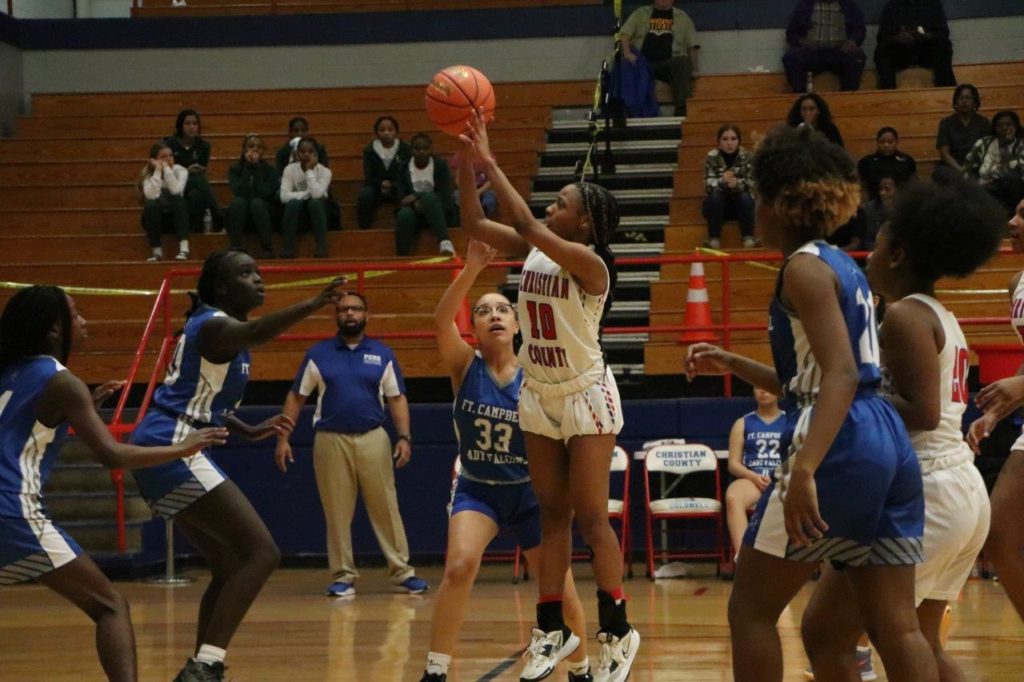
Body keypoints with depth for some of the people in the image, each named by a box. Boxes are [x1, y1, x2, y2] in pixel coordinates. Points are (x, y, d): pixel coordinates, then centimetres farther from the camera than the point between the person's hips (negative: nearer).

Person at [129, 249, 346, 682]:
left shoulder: (217, 327, 19)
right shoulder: (214, 325, -12)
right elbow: (255, 332, -39)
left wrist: (248, 431, 30)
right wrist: (311, 306, -55)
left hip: (167, 450, 11)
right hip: (172, 449, -11)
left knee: (230, 566, 18)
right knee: (261, 553, -14)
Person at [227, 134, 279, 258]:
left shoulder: (269, 169, 1)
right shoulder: (235, 168, 3)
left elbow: (265, 193, -16)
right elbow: (238, 192, -14)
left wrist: (256, 168, -16)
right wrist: (248, 167, -16)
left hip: (263, 213, -1)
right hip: (241, 216, 1)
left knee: (257, 202, -32)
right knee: (238, 202, -29)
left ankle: (267, 248, -28)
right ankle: (235, 247, -32)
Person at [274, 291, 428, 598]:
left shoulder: (382, 354, 8)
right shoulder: (318, 354, 6)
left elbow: (396, 399, 7)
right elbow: (295, 397, 8)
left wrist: (404, 437, -5)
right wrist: (283, 438, 0)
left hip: (373, 439, 0)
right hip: (331, 440, 0)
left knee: (386, 508, -1)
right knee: (337, 513, 2)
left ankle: (401, 572, 2)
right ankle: (343, 576, 9)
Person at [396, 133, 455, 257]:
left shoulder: (440, 165, 1)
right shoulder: (404, 168, 5)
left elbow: (445, 196, -8)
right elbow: (402, 199, 0)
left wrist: (417, 196, -19)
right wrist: (415, 204, -22)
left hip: (437, 211, -1)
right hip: (415, 211, 1)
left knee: (428, 198, -37)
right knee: (404, 214, -37)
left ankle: (444, 242, -50)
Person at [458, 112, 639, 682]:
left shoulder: (589, 261, -20)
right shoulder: (536, 249, 1)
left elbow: (529, 225, -33)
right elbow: (475, 223, 0)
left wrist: (489, 162, -30)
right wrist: (466, 160, -12)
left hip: (587, 396, -7)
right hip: (540, 395, 7)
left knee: (591, 517, -7)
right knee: (553, 515, 10)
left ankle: (617, 632, 0)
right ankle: (553, 631, 14)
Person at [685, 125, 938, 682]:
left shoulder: (804, 267, -8)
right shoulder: (840, 265, 20)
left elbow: (842, 374, -21)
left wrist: (804, 471, -30)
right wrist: (731, 364, 32)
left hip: (840, 450, -9)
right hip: (889, 446, 9)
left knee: (751, 608, 3)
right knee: (896, 627, 5)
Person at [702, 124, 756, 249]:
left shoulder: (746, 156, -8)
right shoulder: (712, 157, -10)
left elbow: (752, 183, -16)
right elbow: (709, 186, -19)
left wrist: (738, 183, -39)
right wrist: (722, 181, -41)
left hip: (740, 204, 0)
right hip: (717, 205, 0)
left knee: (745, 197, -30)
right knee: (715, 195, -31)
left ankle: (749, 240, -36)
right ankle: (714, 240, -37)